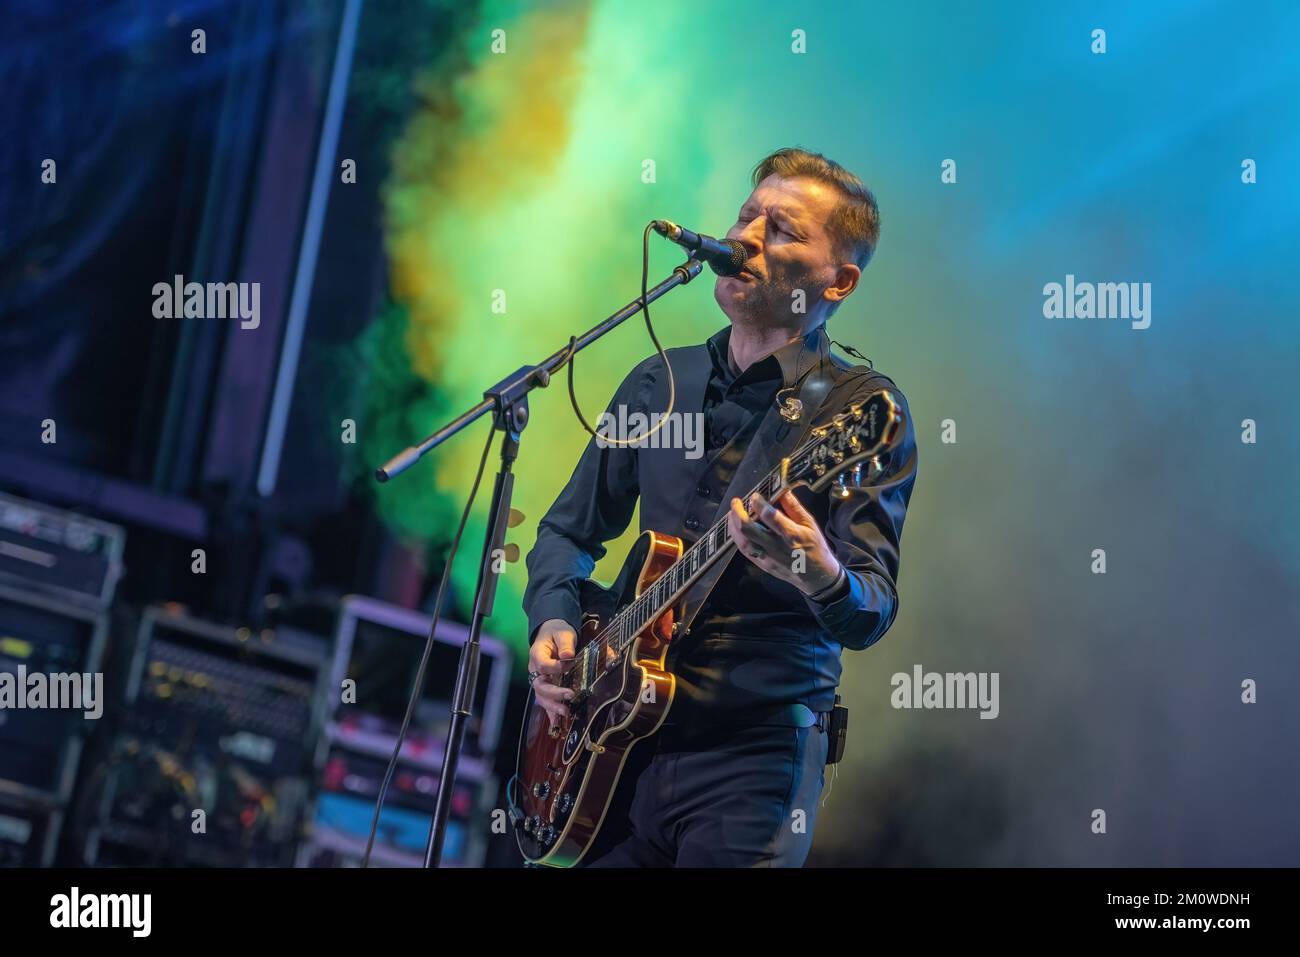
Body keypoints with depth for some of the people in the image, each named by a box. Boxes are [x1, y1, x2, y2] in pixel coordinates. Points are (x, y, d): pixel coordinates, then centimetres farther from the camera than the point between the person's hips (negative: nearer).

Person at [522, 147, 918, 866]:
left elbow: (872, 614, -14)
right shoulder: (659, 382, 10)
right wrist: (553, 622, 0)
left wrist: (824, 578, -36)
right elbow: (569, 530, 19)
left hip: (754, 753, -5)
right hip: (617, 736, 5)